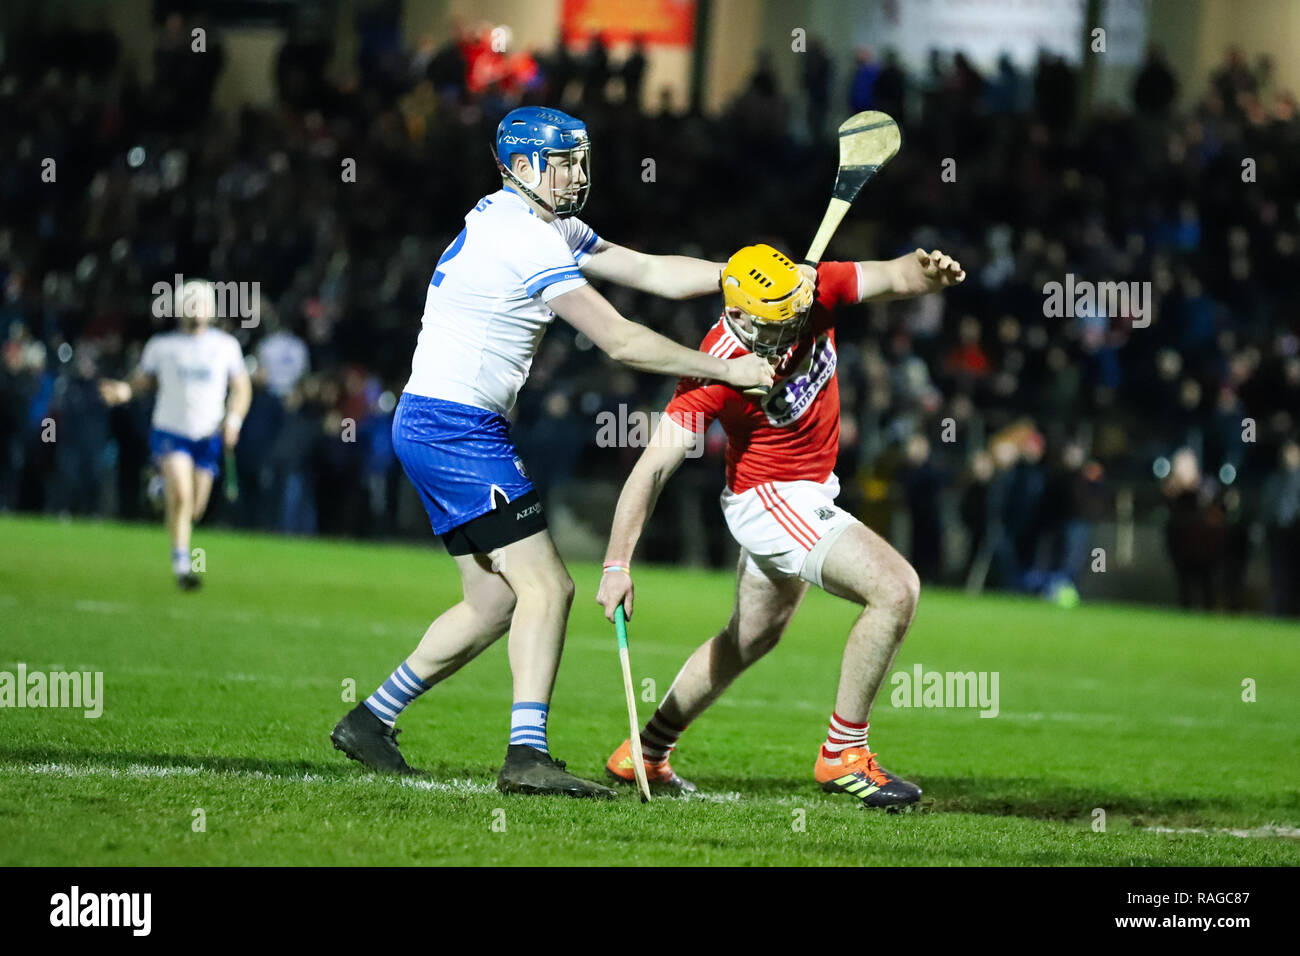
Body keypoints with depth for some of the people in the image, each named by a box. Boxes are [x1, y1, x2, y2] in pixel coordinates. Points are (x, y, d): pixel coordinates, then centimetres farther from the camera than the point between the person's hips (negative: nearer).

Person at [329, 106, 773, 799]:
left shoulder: (548, 227, 15)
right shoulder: (524, 237, -17)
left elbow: (653, 272, 13)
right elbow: (619, 341, -20)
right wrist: (729, 371, -16)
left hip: (432, 429, 10)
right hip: (457, 427, -10)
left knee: (496, 601, 14)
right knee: (545, 586, -13)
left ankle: (369, 721, 19)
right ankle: (528, 755, -20)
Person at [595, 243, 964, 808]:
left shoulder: (813, 291, -16)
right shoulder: (720, 370, -30)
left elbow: (893, 278, -19)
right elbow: (654, 467, -28)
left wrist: (926, 272, -45)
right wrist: (616, 564, -32)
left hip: (807, 493, 8)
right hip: (768, 501, -8)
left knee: (754, 635, 26)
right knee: (895, 590, -21)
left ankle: (645, 753, 40)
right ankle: (843, 756, -12)